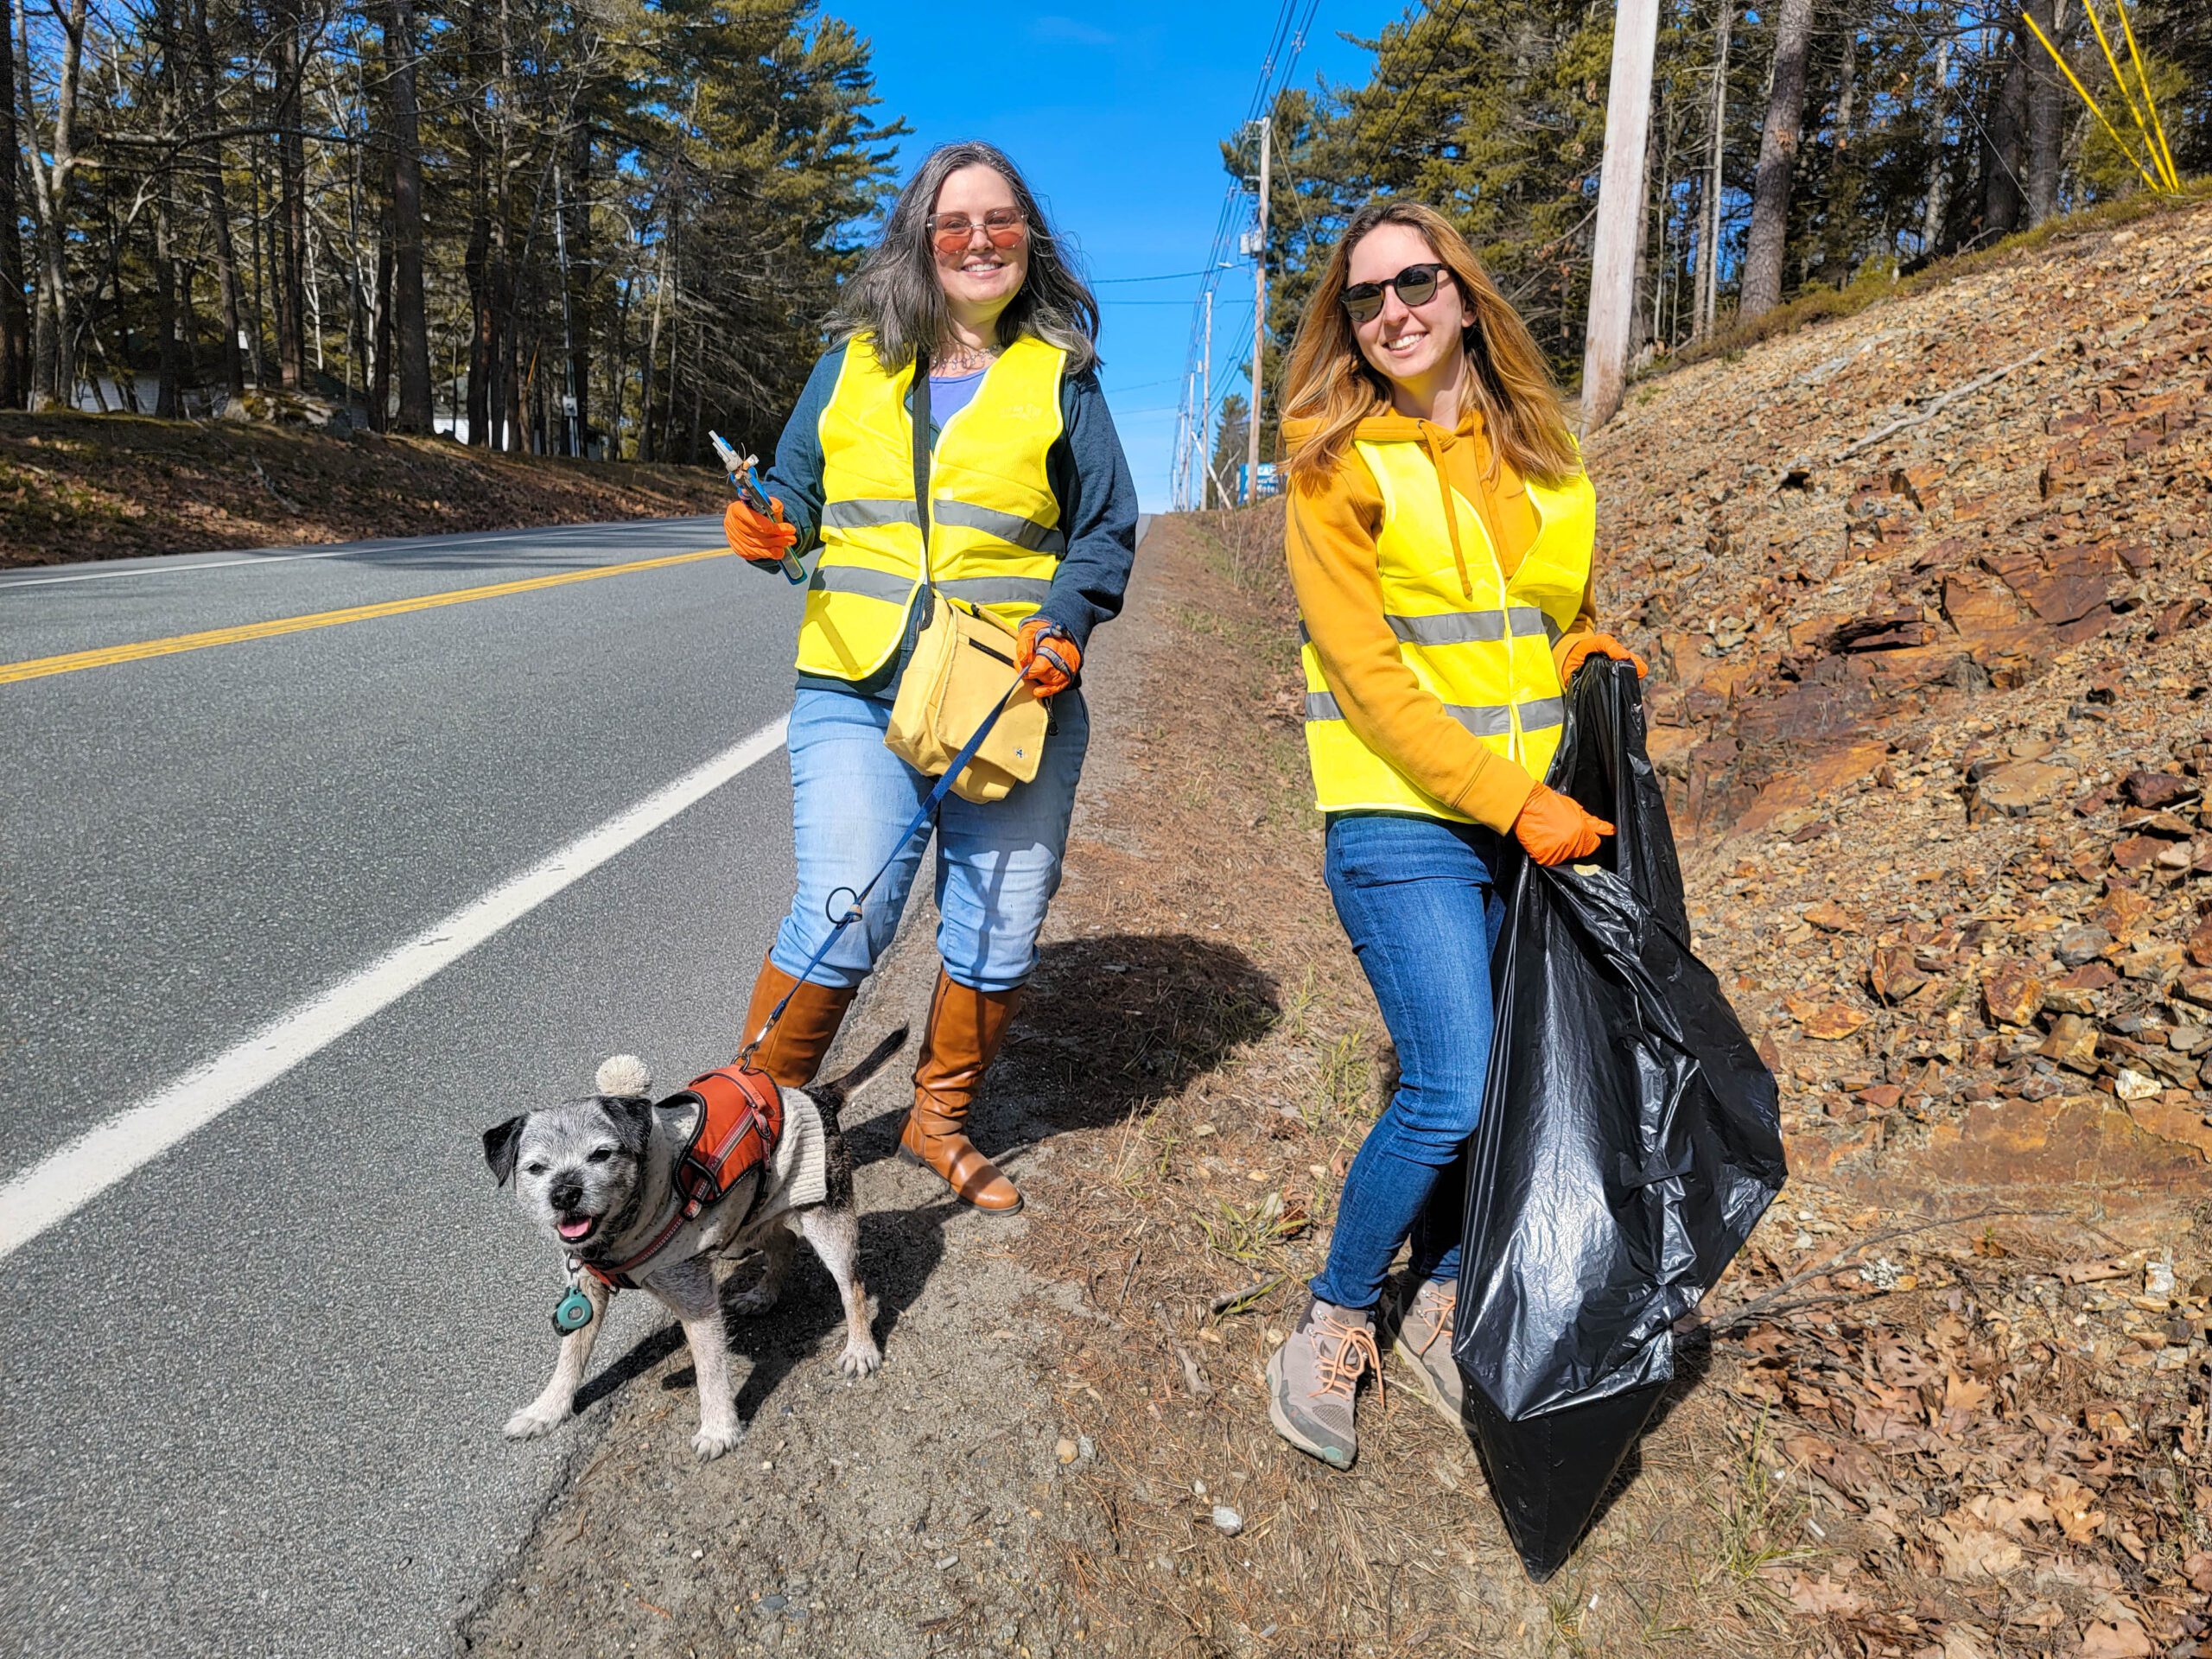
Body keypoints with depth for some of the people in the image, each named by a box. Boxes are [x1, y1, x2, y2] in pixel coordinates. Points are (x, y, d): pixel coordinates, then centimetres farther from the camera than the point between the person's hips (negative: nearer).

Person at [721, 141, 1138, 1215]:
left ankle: (940, 1120, 31)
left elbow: (1107, 533, 7)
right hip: (856, 690, -1)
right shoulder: (854, 363, 11)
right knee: (841, 920, -10)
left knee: (998, 932, 7)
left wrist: (1066, 622, -12)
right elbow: (800, 498, 19)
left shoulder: (1059, 377, 8)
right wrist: (772, 533, -5)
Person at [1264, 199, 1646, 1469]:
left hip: (1542, 818, 6)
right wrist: (1514, 804, -16)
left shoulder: (1542, 452, 12)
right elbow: (1370, 679, -11)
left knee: (1506, 1080, 7)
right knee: (1453, 1091, -12)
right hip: (1405, 818, -5)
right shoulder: (1339, 466, -4)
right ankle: (1337, 1321, 12)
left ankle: (1438, 1305, 29)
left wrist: (1589, 648, 3)